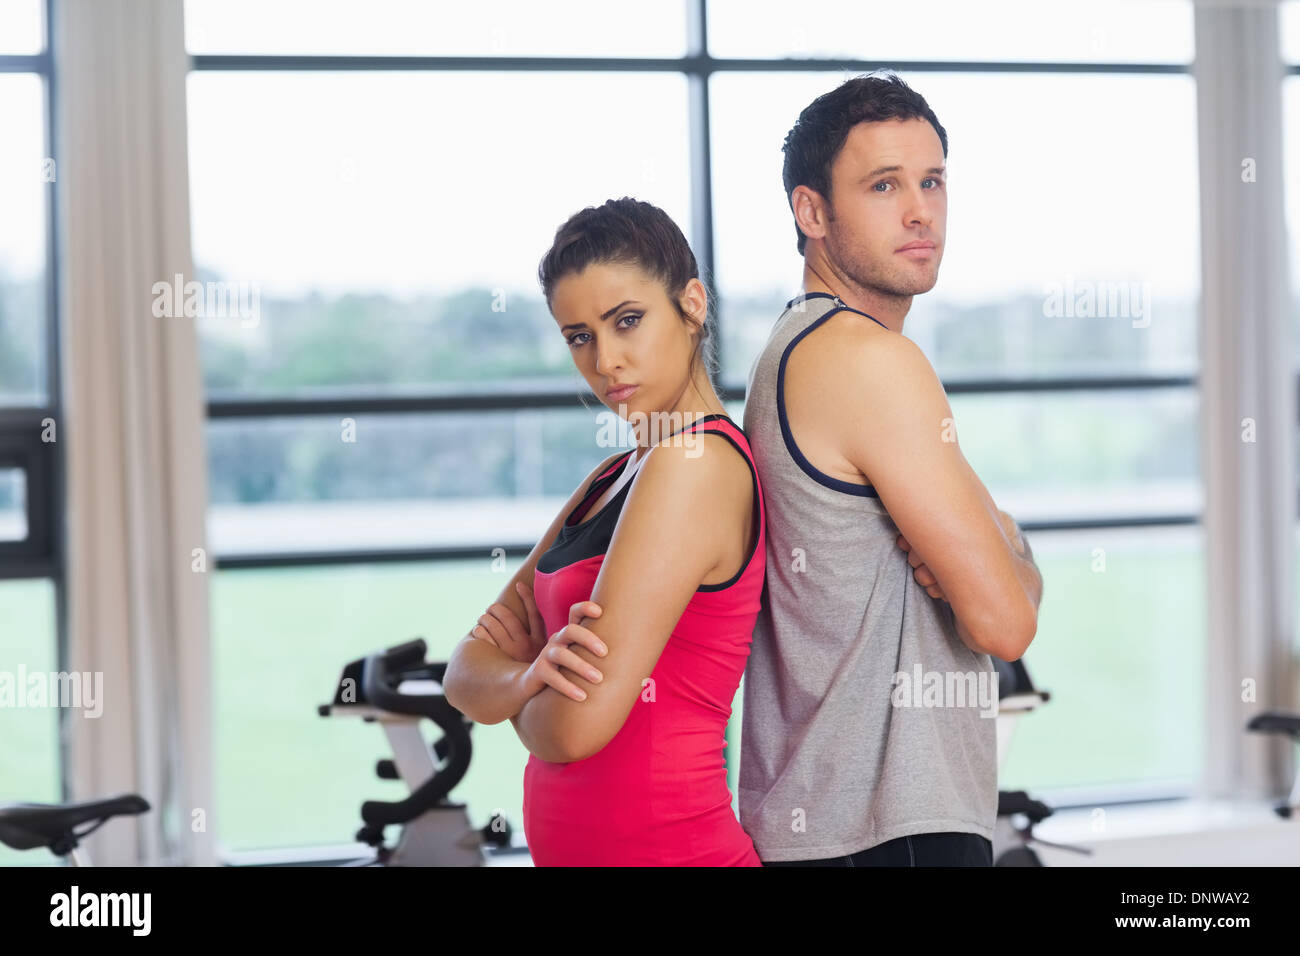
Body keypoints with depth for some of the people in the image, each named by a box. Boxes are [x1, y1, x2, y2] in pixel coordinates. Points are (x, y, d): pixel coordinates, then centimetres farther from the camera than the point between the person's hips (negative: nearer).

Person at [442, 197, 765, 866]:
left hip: (663, 845, -9)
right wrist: (530, 678, -17)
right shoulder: (613, 480, 10)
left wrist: (515, 697, -1)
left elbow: (576, 726, -23)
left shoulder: (697, 462, -19)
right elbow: (468, 672, 5)